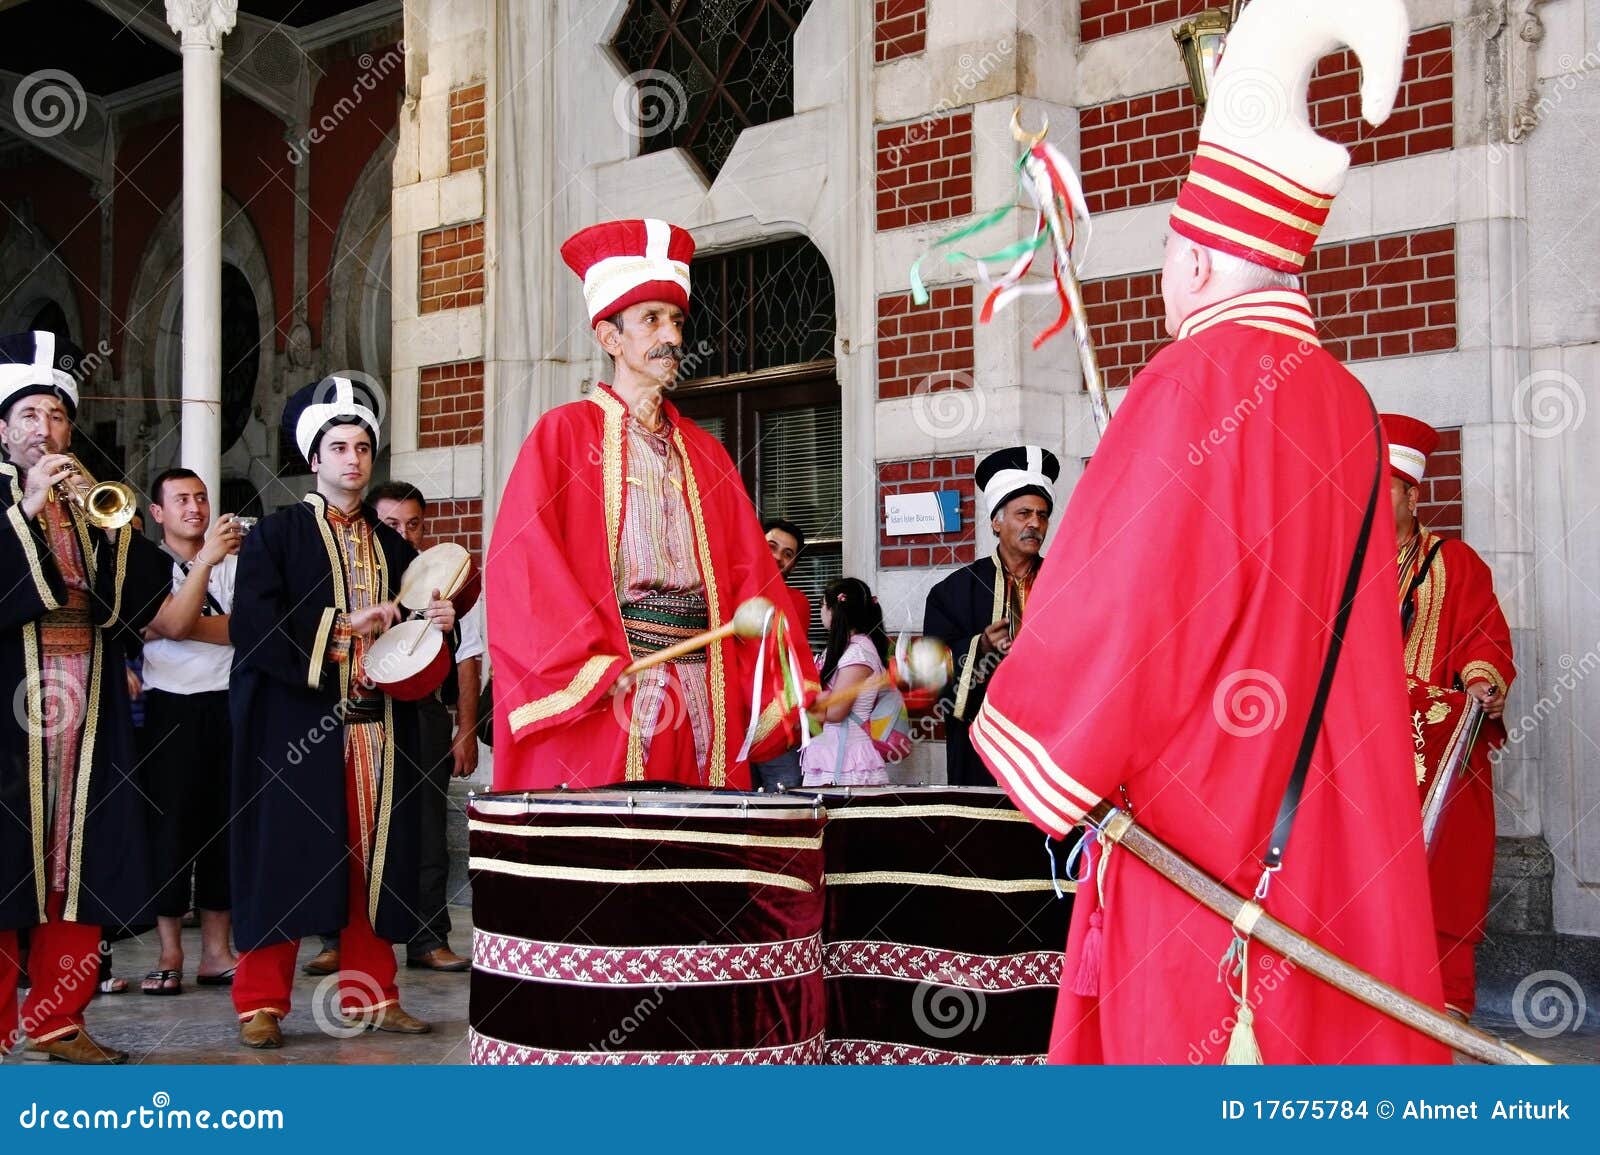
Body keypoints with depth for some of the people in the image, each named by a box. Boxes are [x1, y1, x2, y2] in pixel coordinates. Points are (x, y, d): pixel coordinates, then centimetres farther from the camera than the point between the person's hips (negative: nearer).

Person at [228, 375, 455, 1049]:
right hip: (298, 726, -4)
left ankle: (368, 994, 14)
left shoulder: (393, 546, 16)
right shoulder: (276, 535, 1)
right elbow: (252, 629, -11)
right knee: (285, 857, -4)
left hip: (379, 731, 5)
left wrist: (438, 622, -1)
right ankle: (261, 1004, 5)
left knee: (376, 860, 5)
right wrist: (339, 635, -15)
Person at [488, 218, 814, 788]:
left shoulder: (702, 452, 17)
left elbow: (751, 577, 9)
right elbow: (521, 564, -8)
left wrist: (795, 687, -4)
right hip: (595, 700, -4)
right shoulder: (564, 433, 3)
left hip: (702, 701, 5)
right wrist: (596, 670, -17)